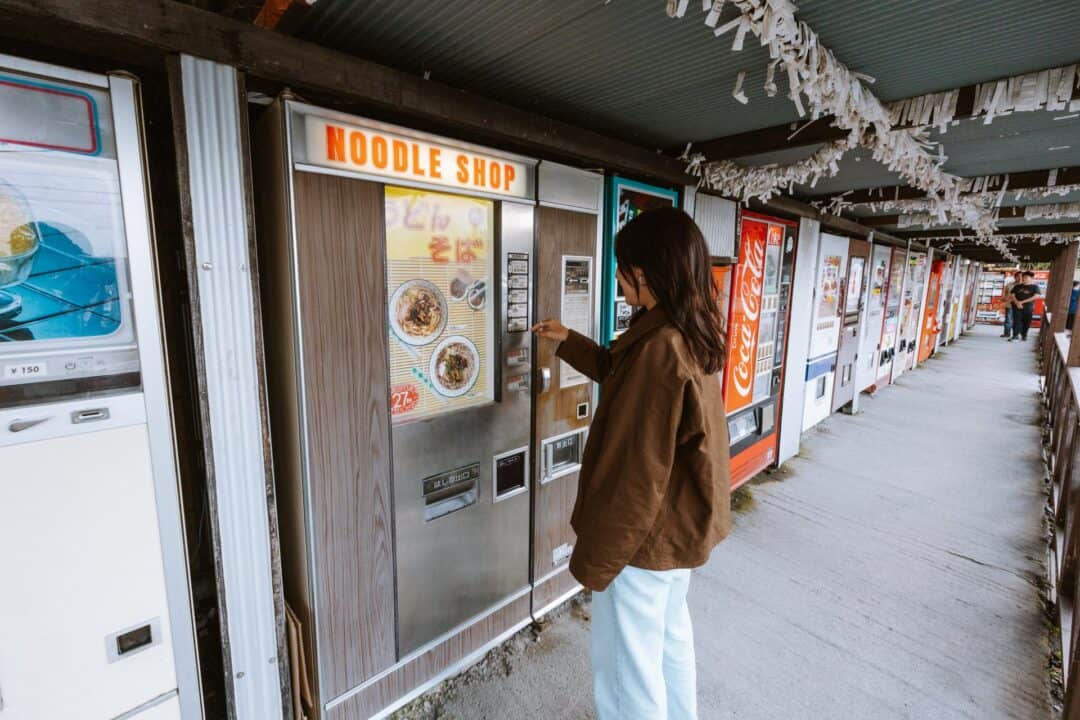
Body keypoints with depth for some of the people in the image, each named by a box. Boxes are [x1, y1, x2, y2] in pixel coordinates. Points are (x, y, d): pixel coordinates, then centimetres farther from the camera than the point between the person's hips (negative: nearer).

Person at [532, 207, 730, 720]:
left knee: (626, 665, 13)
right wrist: (569, 342, 17)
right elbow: (626, 379, 18)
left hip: (645, 534, -9)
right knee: (671, 636, 29)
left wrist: (594, 558, -15)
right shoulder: (691, 337, 1)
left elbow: (636, 475, -26)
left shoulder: (660, 349, -29)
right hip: (683, 523, 9)